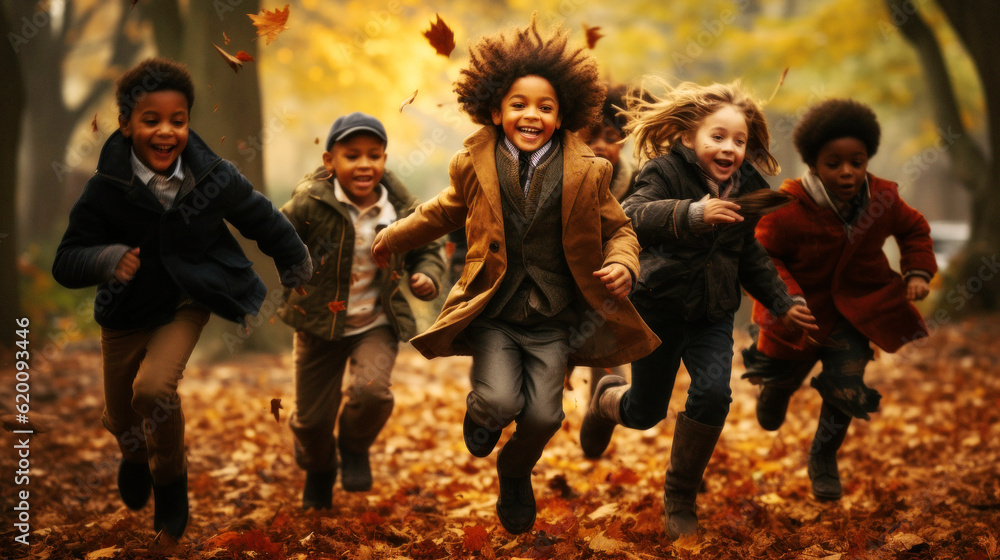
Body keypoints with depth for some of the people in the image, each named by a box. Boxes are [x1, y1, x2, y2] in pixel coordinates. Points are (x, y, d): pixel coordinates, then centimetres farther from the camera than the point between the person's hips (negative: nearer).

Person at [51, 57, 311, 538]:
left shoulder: (213, 178, -15)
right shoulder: (105, 189, -18)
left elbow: (266, 223, 2)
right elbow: (66, 263, -15)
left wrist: (297, 270, 15)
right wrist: (106, 260, -37)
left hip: (187, 303, -1)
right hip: (126, 310, 2)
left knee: (153, 388, -26)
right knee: (120, 418, 12)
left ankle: (171, 482, 4)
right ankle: (136, 455, 53)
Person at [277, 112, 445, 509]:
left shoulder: (401, 209, -11)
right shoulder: (311, 203, -18)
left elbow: (427, 249, 5)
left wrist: (427, 277, -13)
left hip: (376, 324, 0)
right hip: (319, 323, 0)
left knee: (371, 390, -26)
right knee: (311, 416, 9)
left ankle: (355, 447, 11)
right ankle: (319, 469, 46)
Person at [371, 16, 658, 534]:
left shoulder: (586, 174, -5)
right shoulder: (474, 167, -3)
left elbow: (618, 229, 8)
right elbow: (443, 213, 18)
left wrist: (622, 263, -14)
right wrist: (391, 239, 28)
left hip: (553, 319, 1)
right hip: (493, 312, -1)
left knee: (544, 416, -9)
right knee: (501, 402, -21)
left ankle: (515, 474, 28)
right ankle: (480, 411, 21)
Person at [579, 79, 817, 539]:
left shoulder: (747, 189, 1)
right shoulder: (665, 171, -18)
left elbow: (751, 256, 16)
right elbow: (632, 215, -39)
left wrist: (782, 303, 9)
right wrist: (692, 214, -54)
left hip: (713, 314, 4)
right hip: (658, 306, -4)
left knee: (713, 393, -18)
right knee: (645, 413, 7)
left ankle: (680, 496, 4)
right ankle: (607, 397, 47)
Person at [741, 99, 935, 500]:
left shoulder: (882, 199, -14)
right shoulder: (788, 208, -27)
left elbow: (914, 230, 6)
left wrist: (918, 272, -9)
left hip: (857, 306, 2)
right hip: (803, 309, -1)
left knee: (846, 387, -10)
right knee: (785, 377, 19)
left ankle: (824, 460, 18)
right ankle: (774, 384, 62)